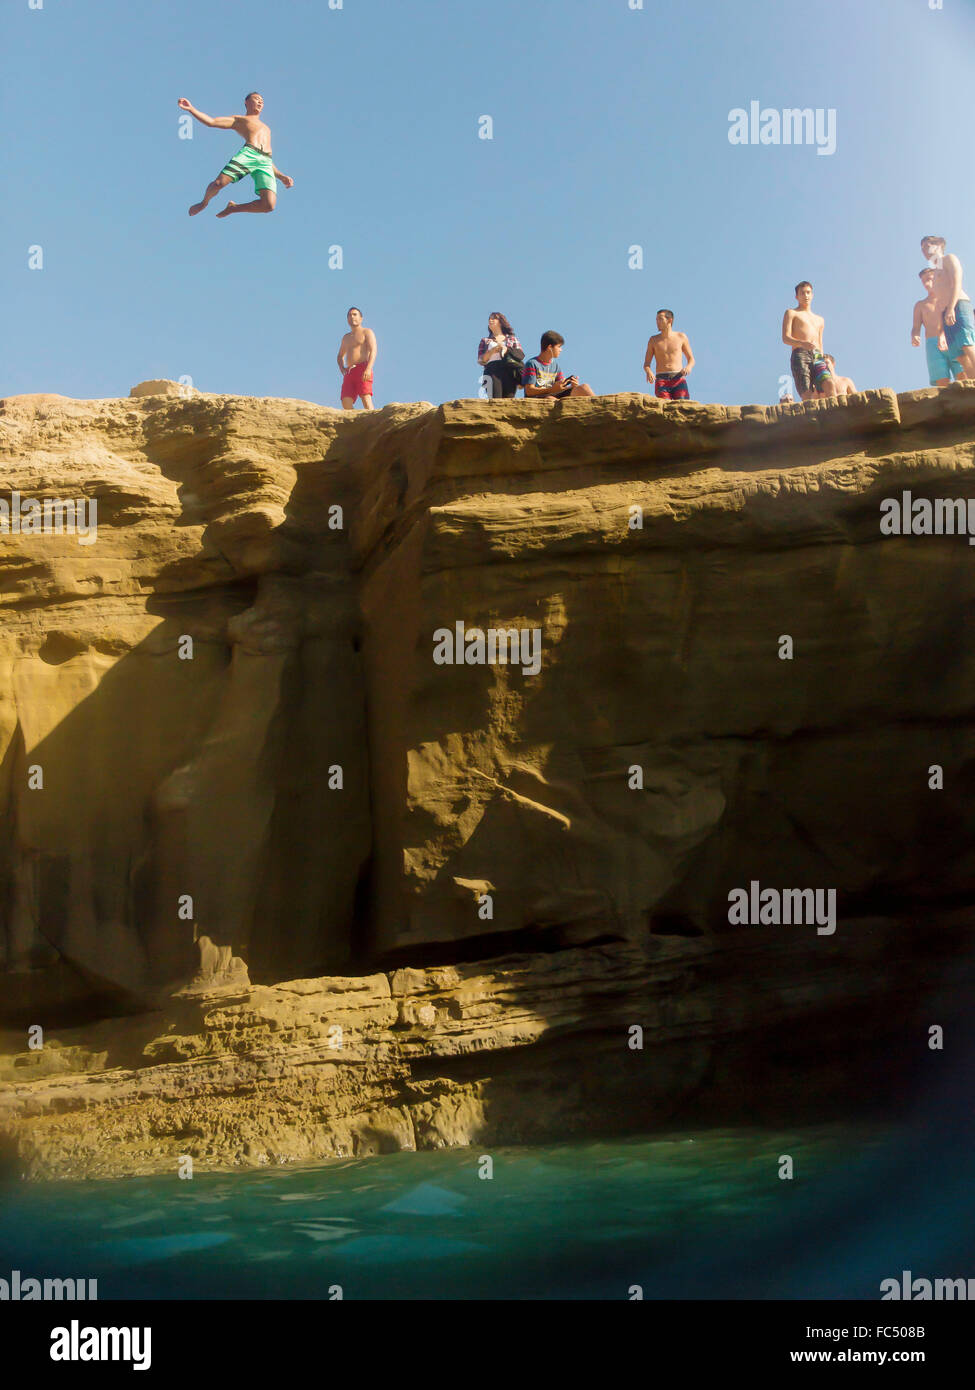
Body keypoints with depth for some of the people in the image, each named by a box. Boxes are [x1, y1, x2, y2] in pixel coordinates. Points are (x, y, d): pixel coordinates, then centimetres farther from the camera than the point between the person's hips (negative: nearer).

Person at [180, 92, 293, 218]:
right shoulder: (239, 120, 27)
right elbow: (211, 122, 12)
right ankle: (204, 202, 15)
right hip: (248, 154, -3)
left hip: (265, 163, 3)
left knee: (269, 205, -22)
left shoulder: (266, 128, 41)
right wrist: (191, 109, 0)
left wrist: (282, 177, 20)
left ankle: (233, 208, 4)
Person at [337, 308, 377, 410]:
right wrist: (342, 369, 13)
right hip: (349, 373, 6)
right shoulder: (346, 337, 29)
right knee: (346, 403, -12)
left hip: (363, 369, -6)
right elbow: (340, 356, 37)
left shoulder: (367, 332, 10)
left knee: (366, 398, -22)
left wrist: (368, 368, -22)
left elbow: (373, 351, -5)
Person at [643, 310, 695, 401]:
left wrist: (688, 367, -7)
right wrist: (649, 372, -14)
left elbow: (691, 359, 18)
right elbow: (646, 364, 11)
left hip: (679, 380, 0)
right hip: (662, 381, 0)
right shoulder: (653, 340, 12)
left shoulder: (681, 337, 13)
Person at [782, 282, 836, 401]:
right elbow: (786, 338, 1)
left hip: (817, 356, 4)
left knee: (829, 384, -25)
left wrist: (823, 361, 15)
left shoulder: (819, 320, 32)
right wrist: (802, 343, -19)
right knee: (807, 396, -21)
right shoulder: (791, 313, 16)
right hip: (800, 355, -4)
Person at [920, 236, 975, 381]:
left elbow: (957, 282, -5)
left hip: (959, 306, -8)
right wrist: (942, 333, 18)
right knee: (962, 357, -7)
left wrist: (951, 308, -19)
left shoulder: (949, 259, 13)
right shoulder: (936, 272, 34)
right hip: (946, 315, 8)